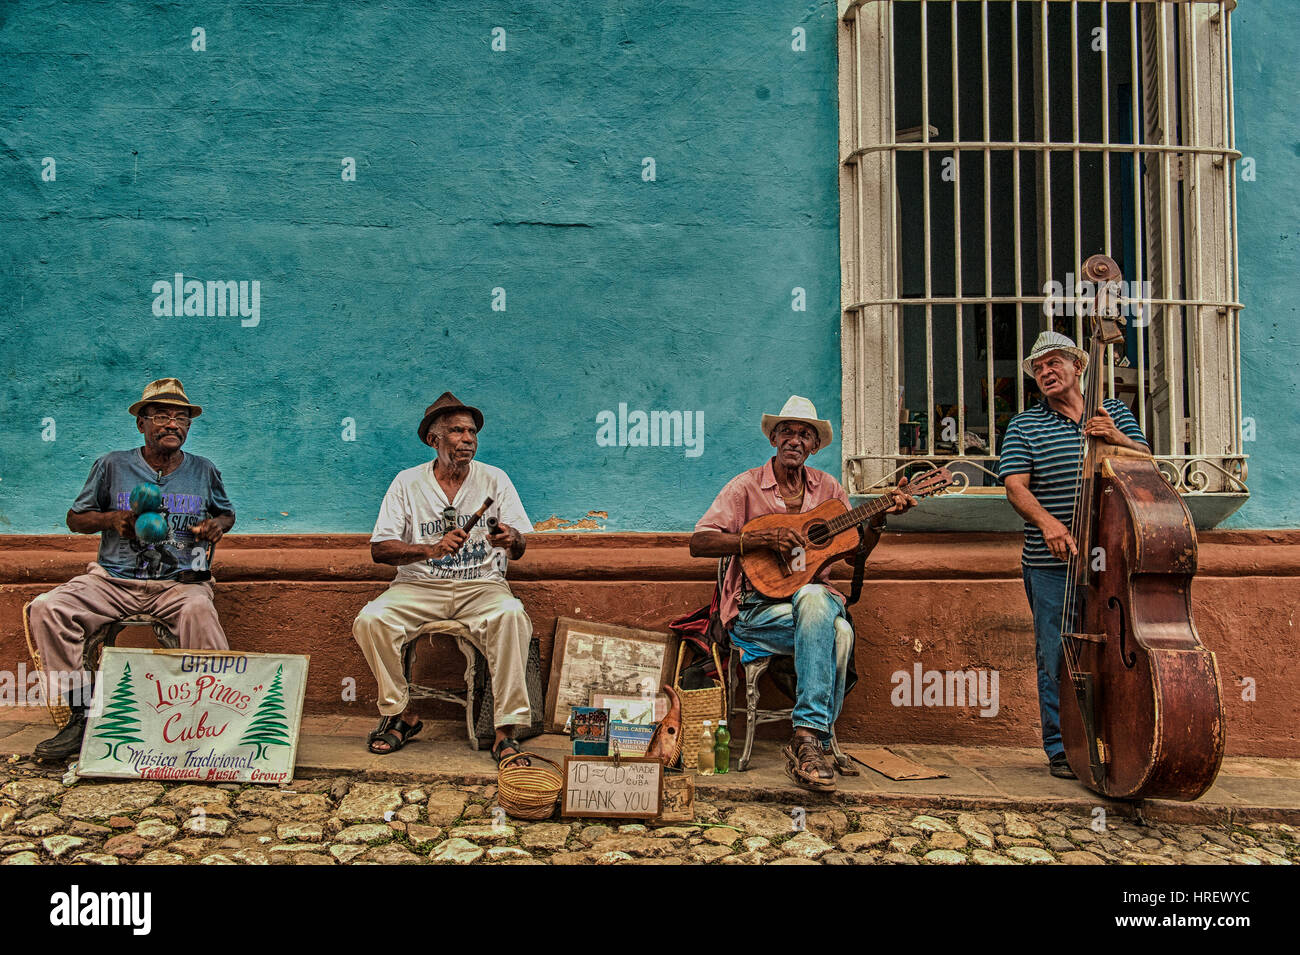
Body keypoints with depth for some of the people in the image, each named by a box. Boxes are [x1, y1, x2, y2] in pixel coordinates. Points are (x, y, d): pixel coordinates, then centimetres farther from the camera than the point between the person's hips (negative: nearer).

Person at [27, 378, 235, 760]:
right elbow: (75, 518, 14)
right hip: (112, 581, 2)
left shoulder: (203, 471, 9)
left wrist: (217, 525, -1)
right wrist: (113, 518, -7)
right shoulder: (113, 466, 7)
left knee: (198, 610, -37)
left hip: (178, 582, -2)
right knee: (46, 609, -22)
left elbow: (227, 513, 24)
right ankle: (81, 715, -15)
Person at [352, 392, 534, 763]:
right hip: (419, 585, 1)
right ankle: (402, 713, -5)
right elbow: (379, 549, -3)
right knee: (370, 620, -26)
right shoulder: (408, 482, 4)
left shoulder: (495, 479, 5)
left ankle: (506, 732, -27)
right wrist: (432, 549, -20)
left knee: (511, 615, -33)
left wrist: (510, 540, -27)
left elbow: (518, 548, -1)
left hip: (481, 585, -1)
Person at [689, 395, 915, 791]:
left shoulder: (827, 488, 14)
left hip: (815, 599, 4)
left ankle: (807, 738, -29)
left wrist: (879, 519, -3)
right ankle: (810, 741, -28)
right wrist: (764, 538, -21)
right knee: (837, 633, -34)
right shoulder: (747, 485, 0)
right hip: (757, 607, -3)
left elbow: (855, 552, 15)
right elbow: (699, 542, -11)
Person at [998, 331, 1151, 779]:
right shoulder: (1024, 425, 5)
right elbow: (1015, 486, -7)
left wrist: (1118, 439, -15)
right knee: (1056, 658, 1)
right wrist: (1046, 521, -25)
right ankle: (1061, 749, 13)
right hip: (1052, 562, -2)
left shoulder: (1115, 412, 13)